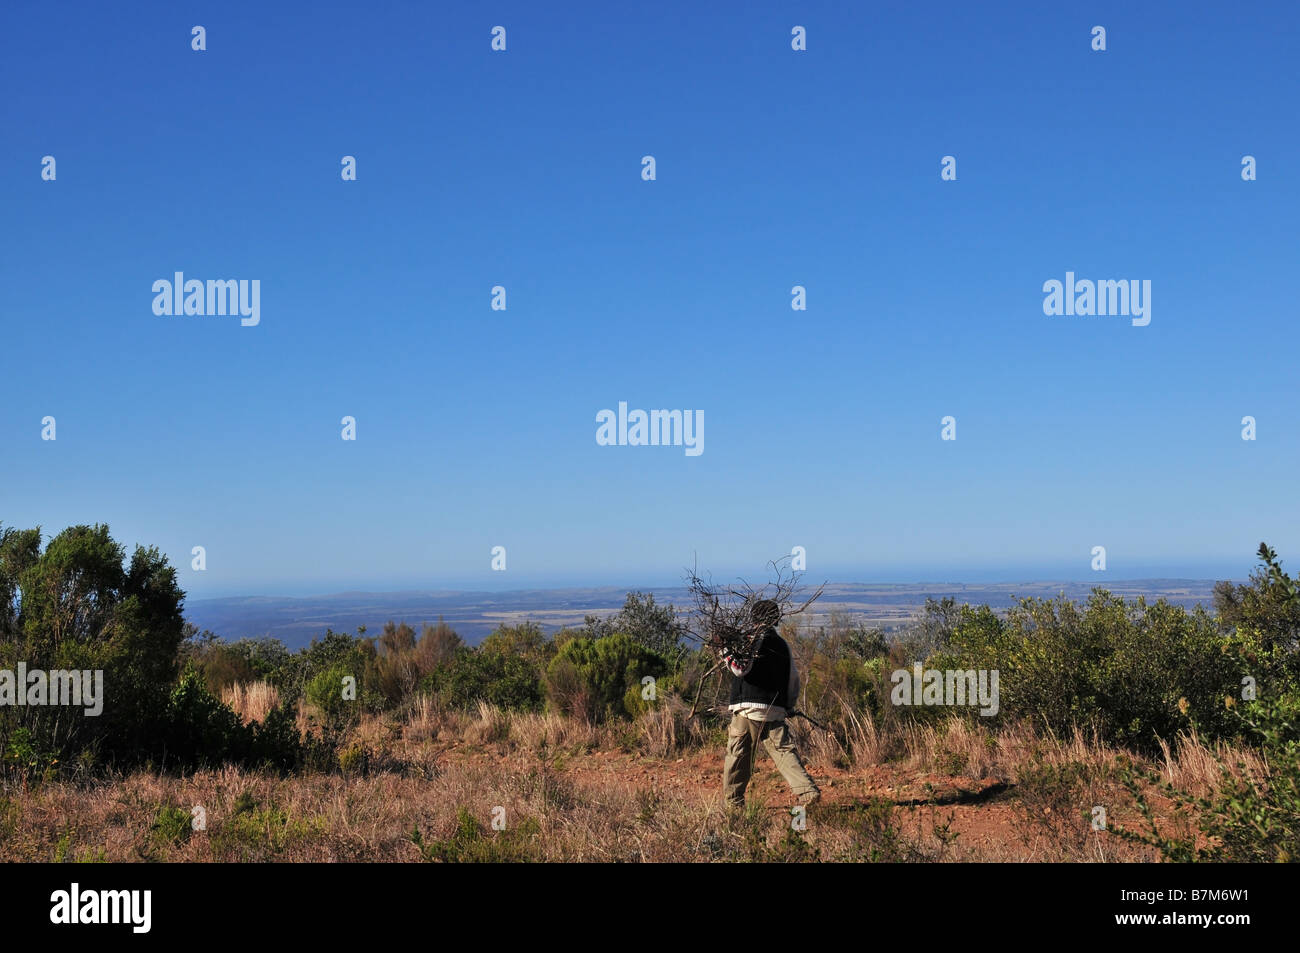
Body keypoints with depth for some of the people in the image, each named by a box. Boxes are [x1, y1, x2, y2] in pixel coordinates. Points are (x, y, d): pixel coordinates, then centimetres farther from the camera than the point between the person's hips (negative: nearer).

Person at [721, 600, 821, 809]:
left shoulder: (753, 642, -6)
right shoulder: (782, 645, 12)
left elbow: (741, 669, -19)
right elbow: (793, 680, 16)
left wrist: (725, 652, -10)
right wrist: (789, 705, 26)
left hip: (747, 709, -4)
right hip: (775, 711, 4)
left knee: (738, 755, 6)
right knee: (785, 751, 1)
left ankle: (734, 800, 13)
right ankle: (808, 790, -12)